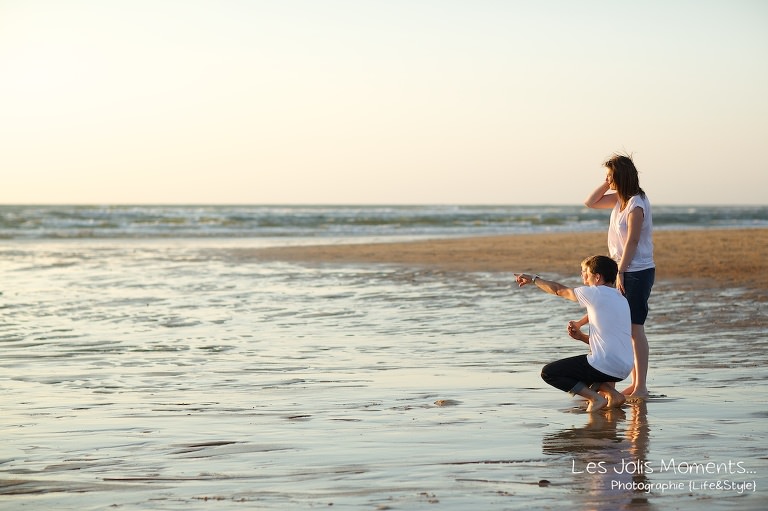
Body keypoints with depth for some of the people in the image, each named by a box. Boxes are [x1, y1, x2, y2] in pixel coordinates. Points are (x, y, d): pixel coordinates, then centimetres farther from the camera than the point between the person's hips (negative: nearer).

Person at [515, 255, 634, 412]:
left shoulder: (596, 293, -8)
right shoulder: (621, 299, 17)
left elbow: (559, 290, 5)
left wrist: (534, 279, 18)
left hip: (605, 366, -9)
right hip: (623, 369, 9)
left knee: (548, 373, 2)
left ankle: (596, 398, -8)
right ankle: (612, 392, 10)